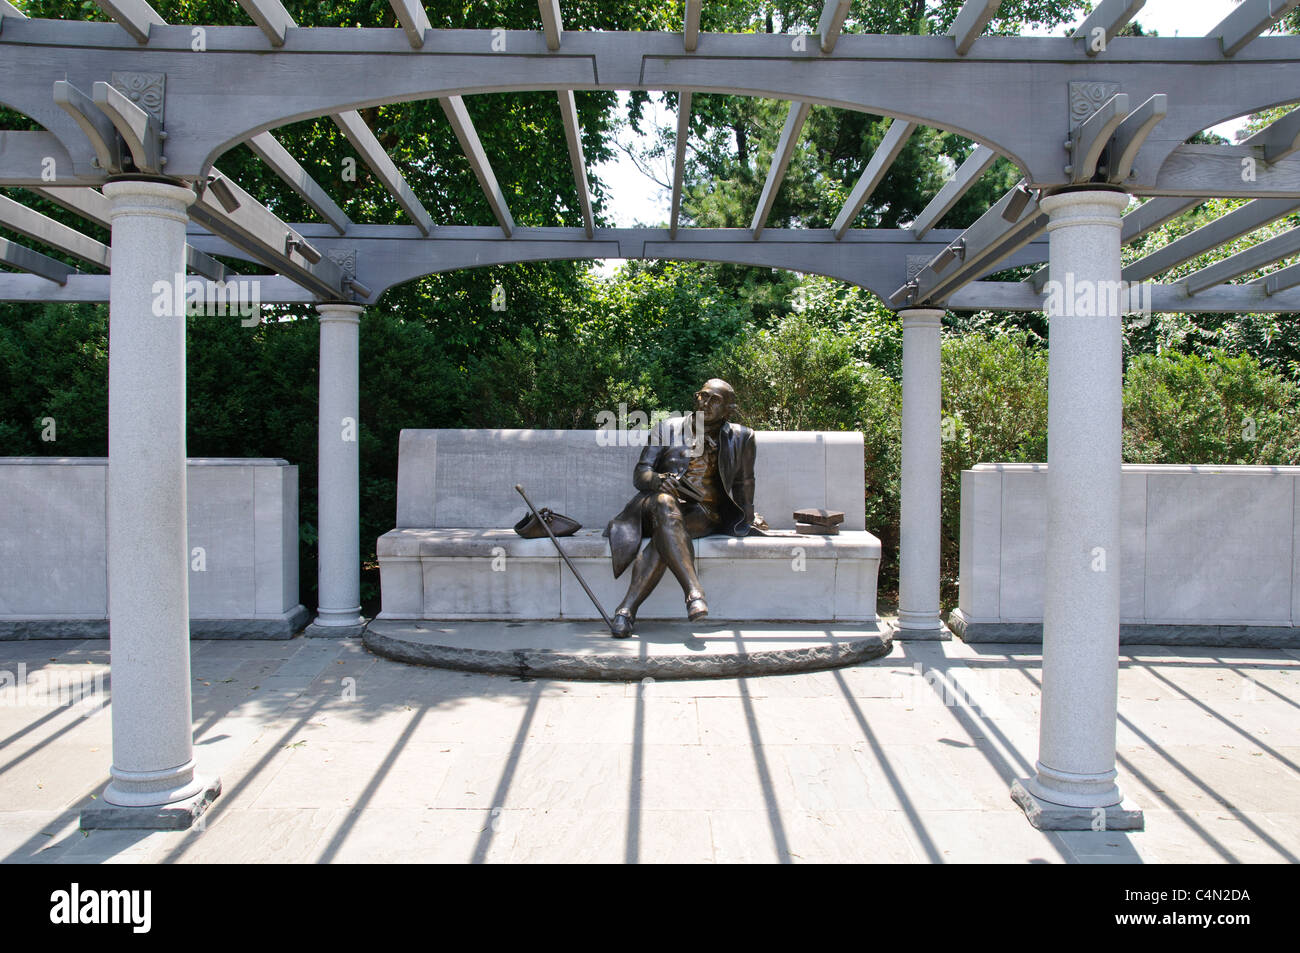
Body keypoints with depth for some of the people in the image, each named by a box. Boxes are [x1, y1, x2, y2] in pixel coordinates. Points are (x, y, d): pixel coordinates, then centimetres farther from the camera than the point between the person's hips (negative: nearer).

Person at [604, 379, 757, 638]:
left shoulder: (740, 437, 14)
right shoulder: (669, 428, 13)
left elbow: (744, 484, 19)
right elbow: (640, 473, 6)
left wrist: (747, 524, 8)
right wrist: (658, 480, -17)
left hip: (705, 513, 0)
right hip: (662, 506, 1)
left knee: (666, 531, -36)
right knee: (664, 503, -39)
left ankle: (627, 609, -42)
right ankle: (694, 592, -50)